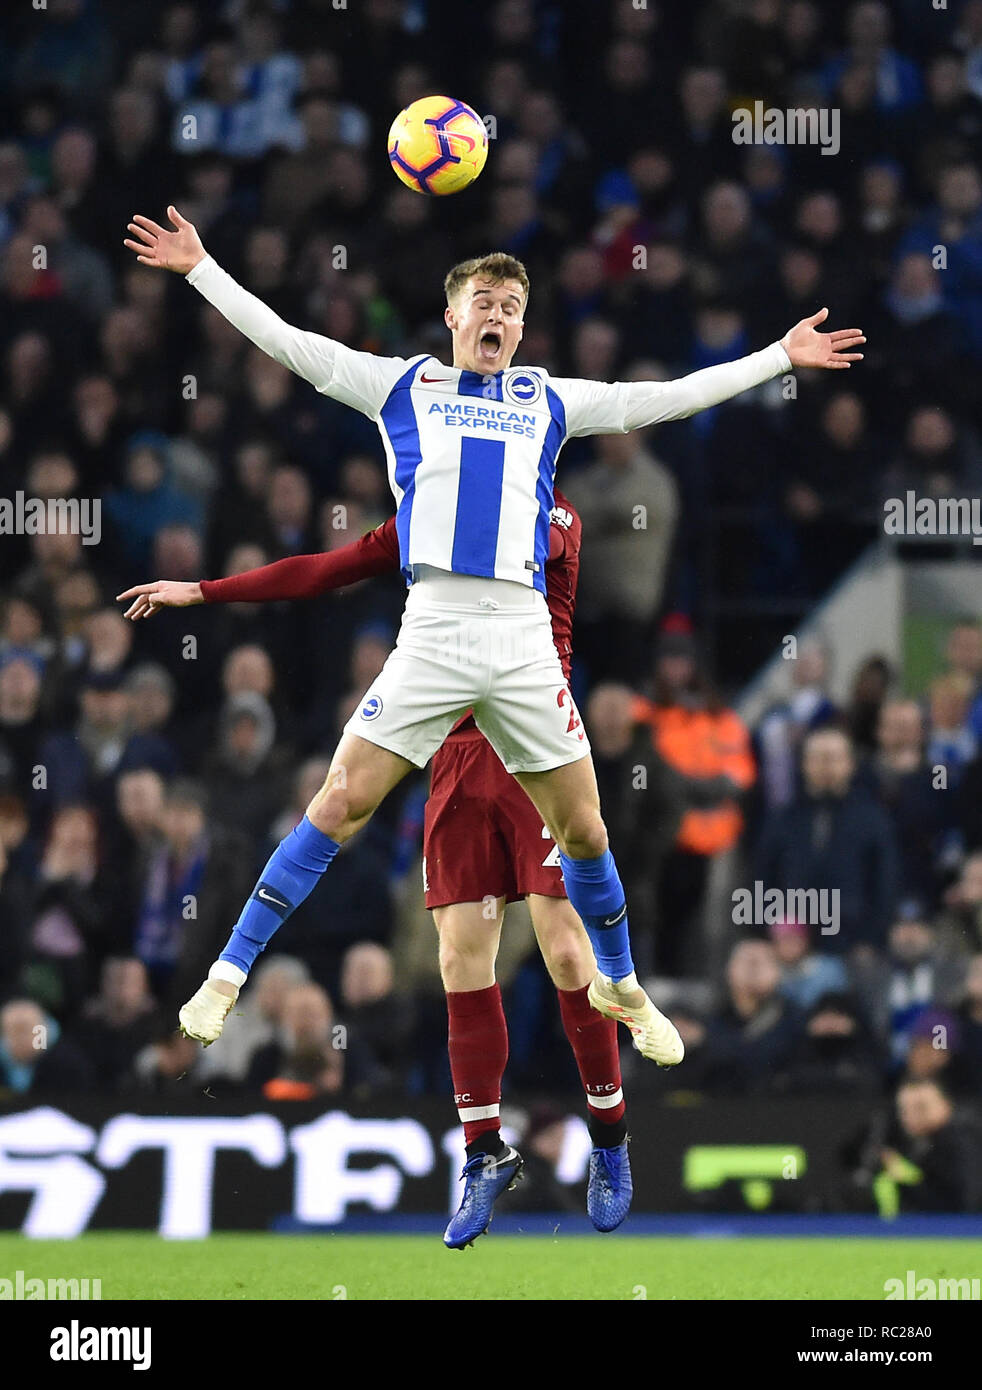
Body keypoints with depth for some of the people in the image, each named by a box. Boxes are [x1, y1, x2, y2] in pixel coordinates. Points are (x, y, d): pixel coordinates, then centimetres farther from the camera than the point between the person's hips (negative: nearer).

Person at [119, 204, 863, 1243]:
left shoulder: (550, 402, 16)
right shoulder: (403, 386, 11)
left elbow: (663, 398, 19)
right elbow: (286, 342, 10)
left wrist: (782, 358, 18)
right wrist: (200, 268, 4)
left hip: (524, 642, 2)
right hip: (431, 635, -2)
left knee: (581, 828, 7)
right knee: (338, 805, -9)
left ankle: (619, 986, 28)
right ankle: (230, 974, -4)